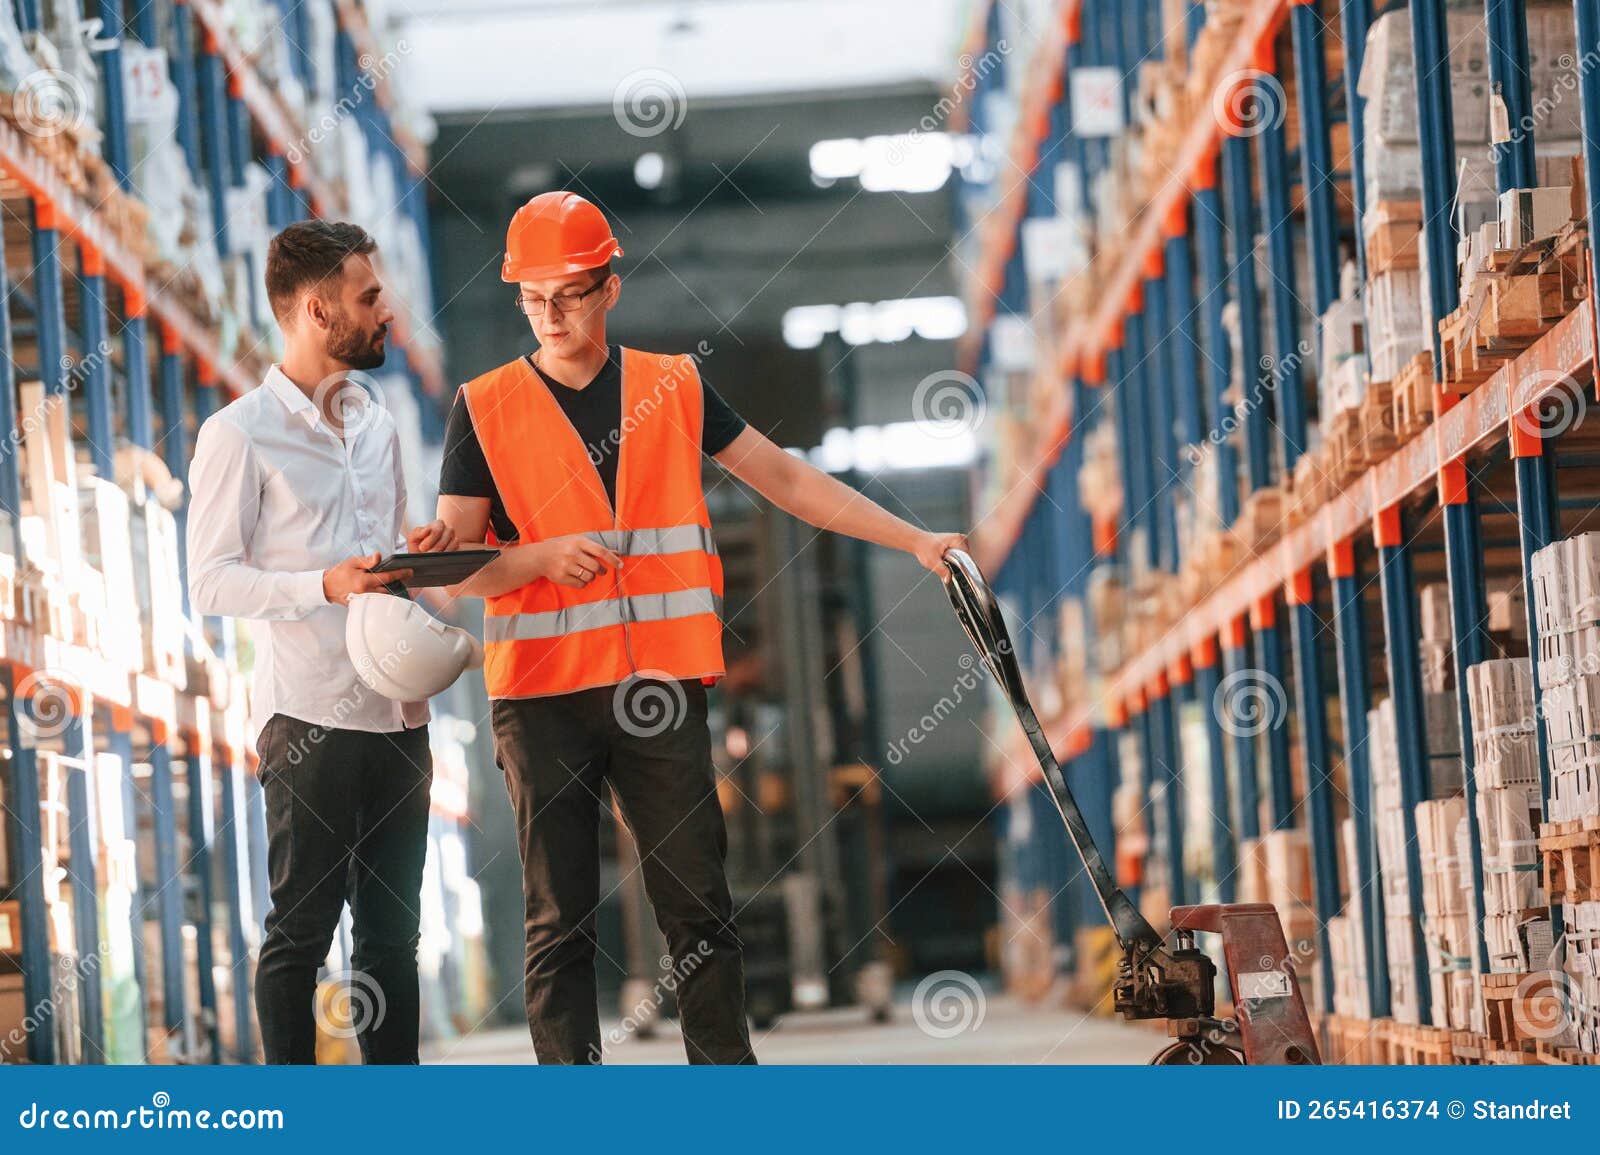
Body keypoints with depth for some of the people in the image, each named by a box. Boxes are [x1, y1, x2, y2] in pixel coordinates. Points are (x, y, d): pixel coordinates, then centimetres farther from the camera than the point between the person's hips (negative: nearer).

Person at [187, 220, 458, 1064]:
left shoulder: (376, 424, 17)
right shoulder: (240, 434, -6)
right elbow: (210, 582, -10)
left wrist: (418, 552, 3)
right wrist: (324, 585, -23)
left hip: (396, 711, 7)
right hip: (310, 716, -7)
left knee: (392, 932, 10)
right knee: (301, 930, -2)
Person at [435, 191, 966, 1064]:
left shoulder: (674, 387, 9)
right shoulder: (485, 408, 3)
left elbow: (784, 478, 13)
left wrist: (915, 541, 10)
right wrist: (541, 556, -18)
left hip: (662, 688, 2)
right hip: (542, 693, -2)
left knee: (700, 907, 1)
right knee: (559, 919, 0)